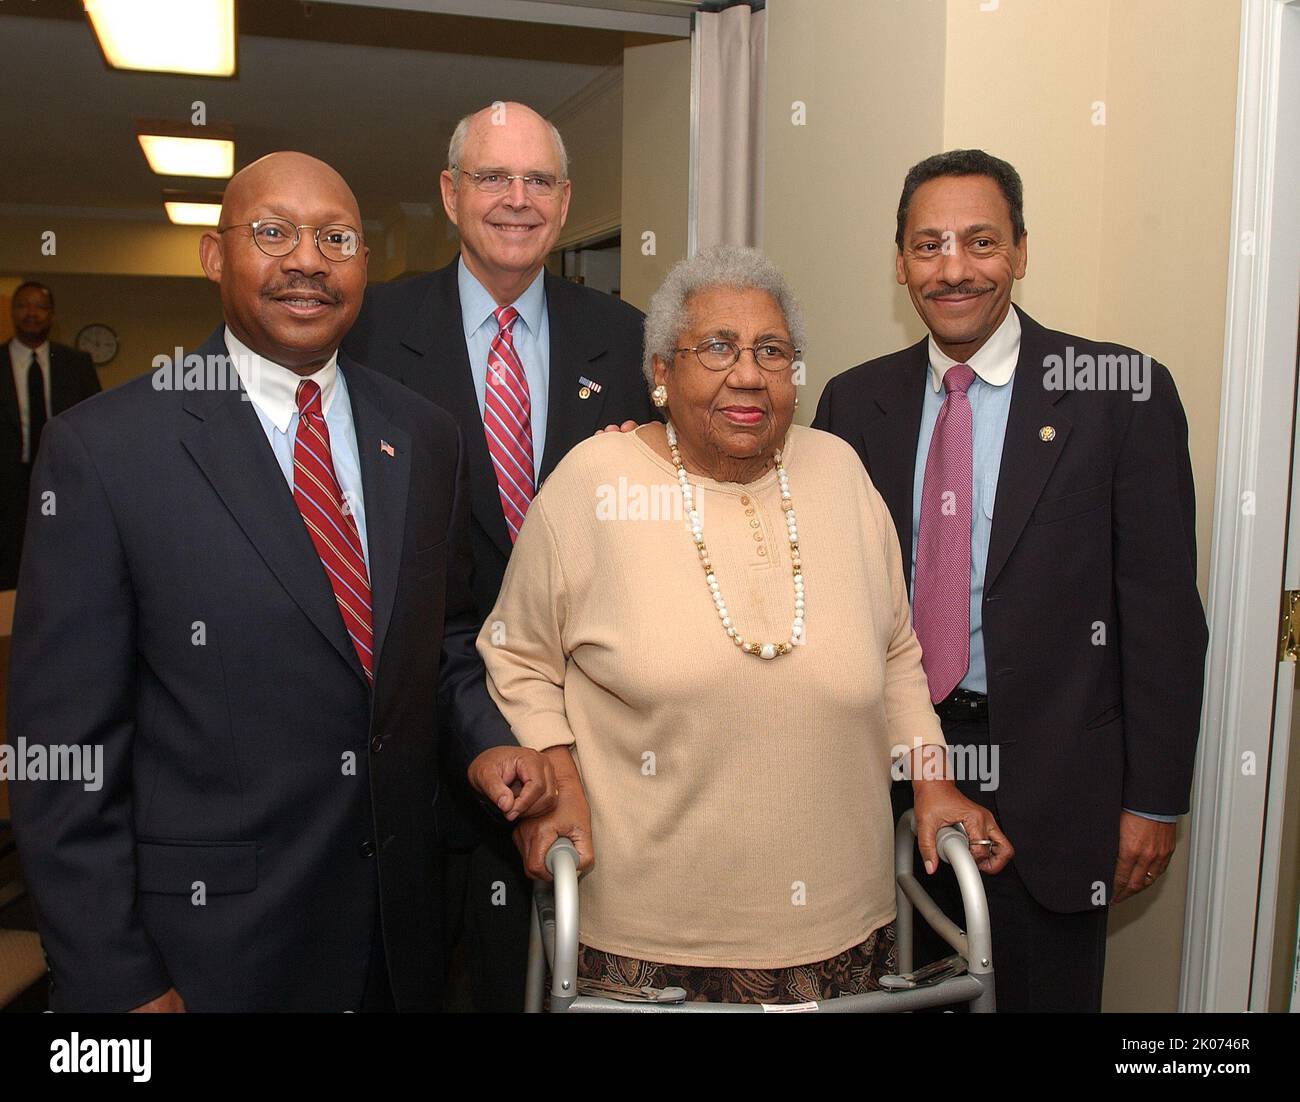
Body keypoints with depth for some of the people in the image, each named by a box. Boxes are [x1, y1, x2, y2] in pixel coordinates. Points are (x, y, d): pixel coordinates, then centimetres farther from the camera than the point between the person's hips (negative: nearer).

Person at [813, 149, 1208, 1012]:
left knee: (1045, 992, 14)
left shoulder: (1122, 393, -7)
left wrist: (1154, 801, -7)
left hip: (1051, 778, -2)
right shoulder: (855, 401, 3)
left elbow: (1162, 609, -7)